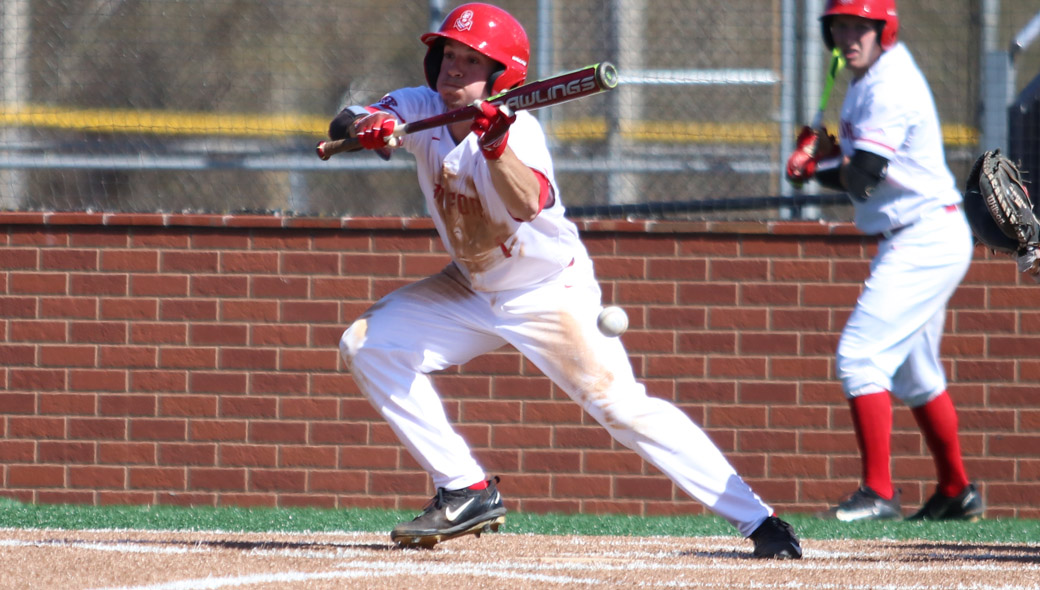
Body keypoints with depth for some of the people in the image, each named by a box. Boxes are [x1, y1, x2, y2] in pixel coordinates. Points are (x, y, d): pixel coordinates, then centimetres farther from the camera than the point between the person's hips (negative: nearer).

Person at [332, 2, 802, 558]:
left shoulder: (517, 131, -27)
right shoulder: (421, 110, -8)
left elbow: (527, 205, -46)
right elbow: (342, 123, -18)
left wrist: (494, 147, -64)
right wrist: (366, 125, -41)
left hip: (550, 294, -7)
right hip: (471, 289, 7)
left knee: (623, 406, -17)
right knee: (366, 344, -4)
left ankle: (757, 520, -16)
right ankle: (466, 493, 2)